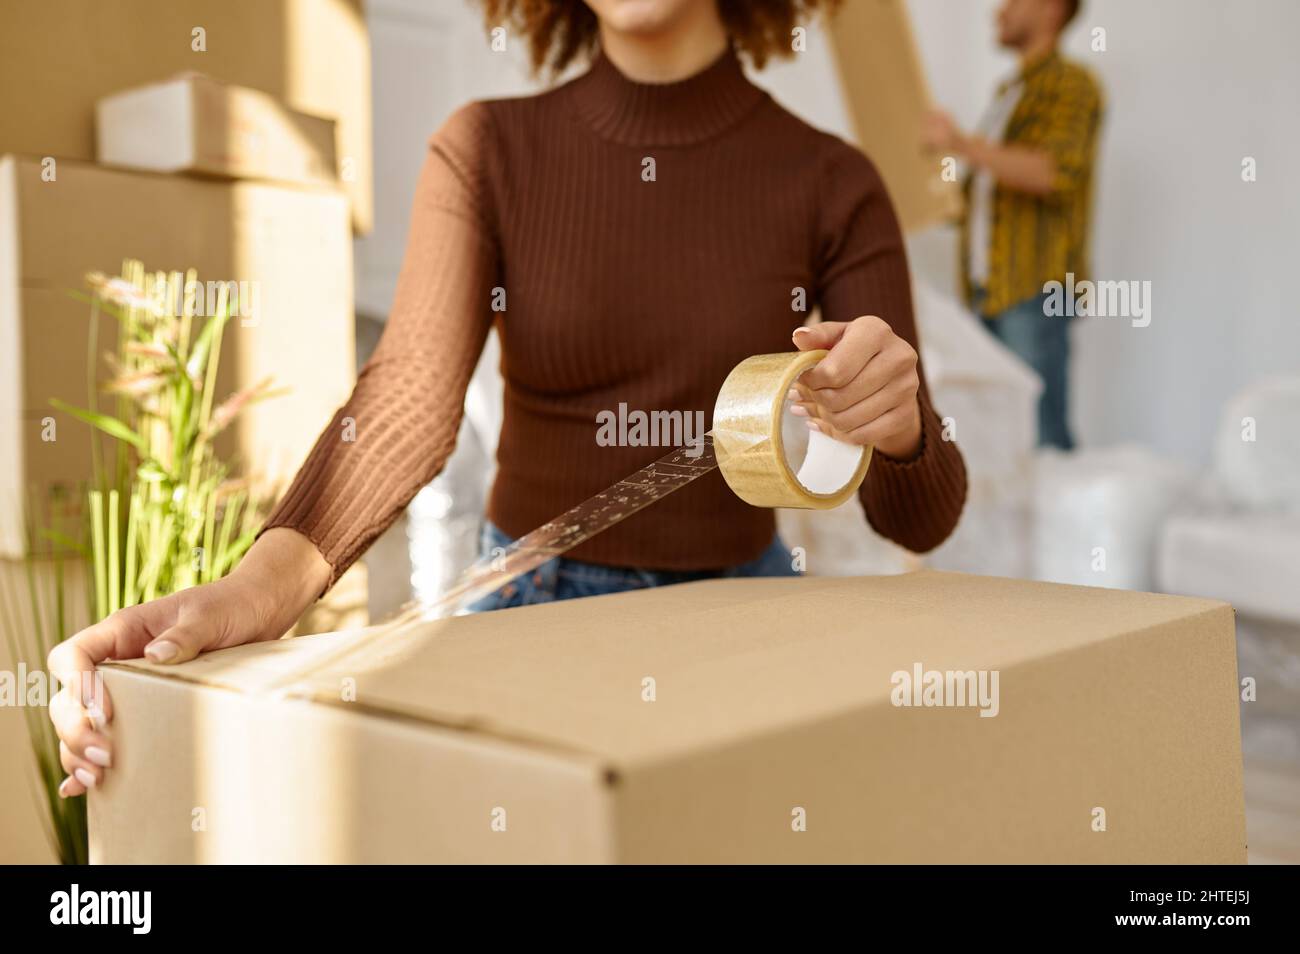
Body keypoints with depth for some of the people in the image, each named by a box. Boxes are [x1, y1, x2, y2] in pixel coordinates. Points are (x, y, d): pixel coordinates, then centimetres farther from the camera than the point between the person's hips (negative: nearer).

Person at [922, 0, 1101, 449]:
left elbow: (1057, 171, -20)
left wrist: (963, 144, -27)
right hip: (990, 289, 8)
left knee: (1040, 434, -12)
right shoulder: (1009, 92, 25)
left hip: (1033, 292, -8)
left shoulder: (1071, 84, -2)